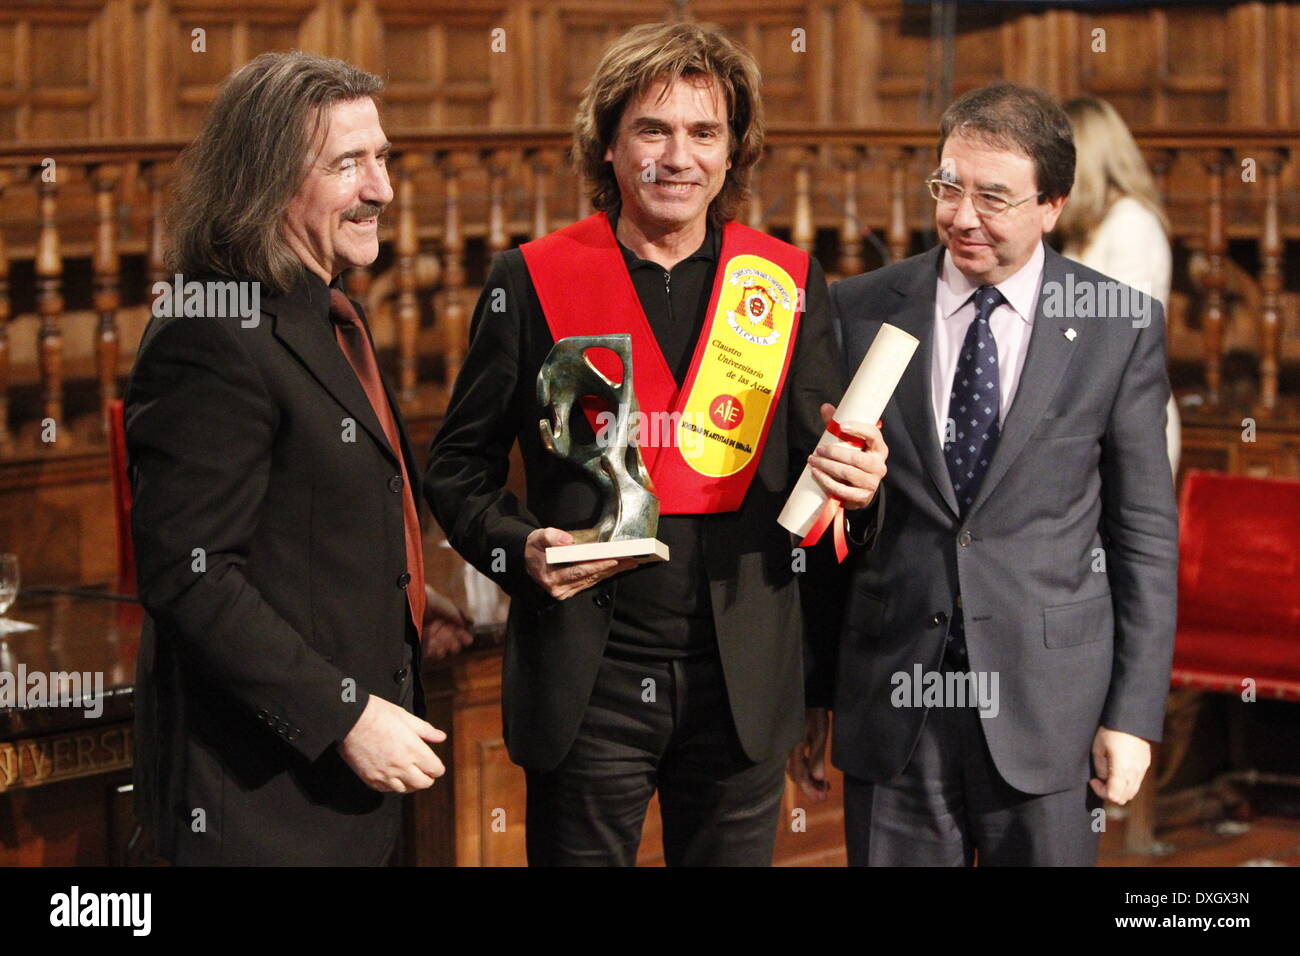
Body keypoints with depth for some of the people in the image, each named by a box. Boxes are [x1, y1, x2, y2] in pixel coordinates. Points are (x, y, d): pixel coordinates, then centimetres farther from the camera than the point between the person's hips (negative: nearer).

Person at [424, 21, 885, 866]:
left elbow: (818, 458, 9)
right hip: (586, 684, -1)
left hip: (742, 684, 2)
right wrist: (522, 549, -14)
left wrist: (853, 480, -14)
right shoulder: (533, 281, 0)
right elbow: (459, 465, 5)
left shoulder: (789, 286, 6)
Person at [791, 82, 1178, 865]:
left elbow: (1145, 532, 1)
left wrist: (1135, 713, -3)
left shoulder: (1122, 327, -1)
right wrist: (810, 692, 6)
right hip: (892, 704, 1)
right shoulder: (858, 312, 2)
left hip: (1048, 707, -1)